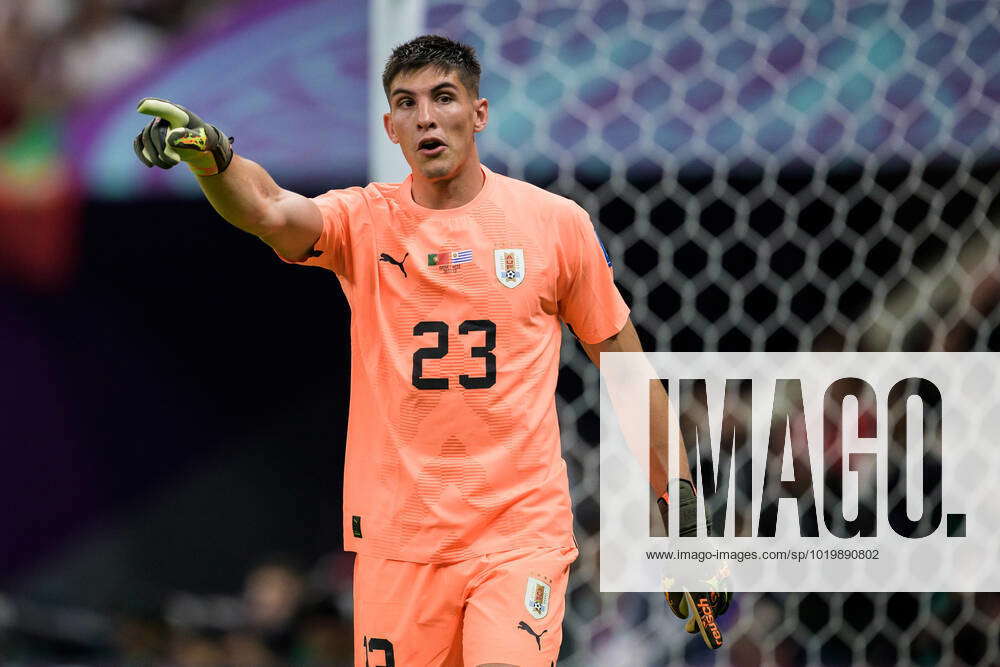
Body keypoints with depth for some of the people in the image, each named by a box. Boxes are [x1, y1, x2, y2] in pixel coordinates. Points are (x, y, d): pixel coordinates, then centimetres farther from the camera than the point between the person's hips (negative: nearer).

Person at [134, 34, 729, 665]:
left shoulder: (558, 223, 3)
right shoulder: (363, 221, 1)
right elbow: (270, 211, -20)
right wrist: (210, 156, -42)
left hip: (522, 529, -1)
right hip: (395, 536, 1)